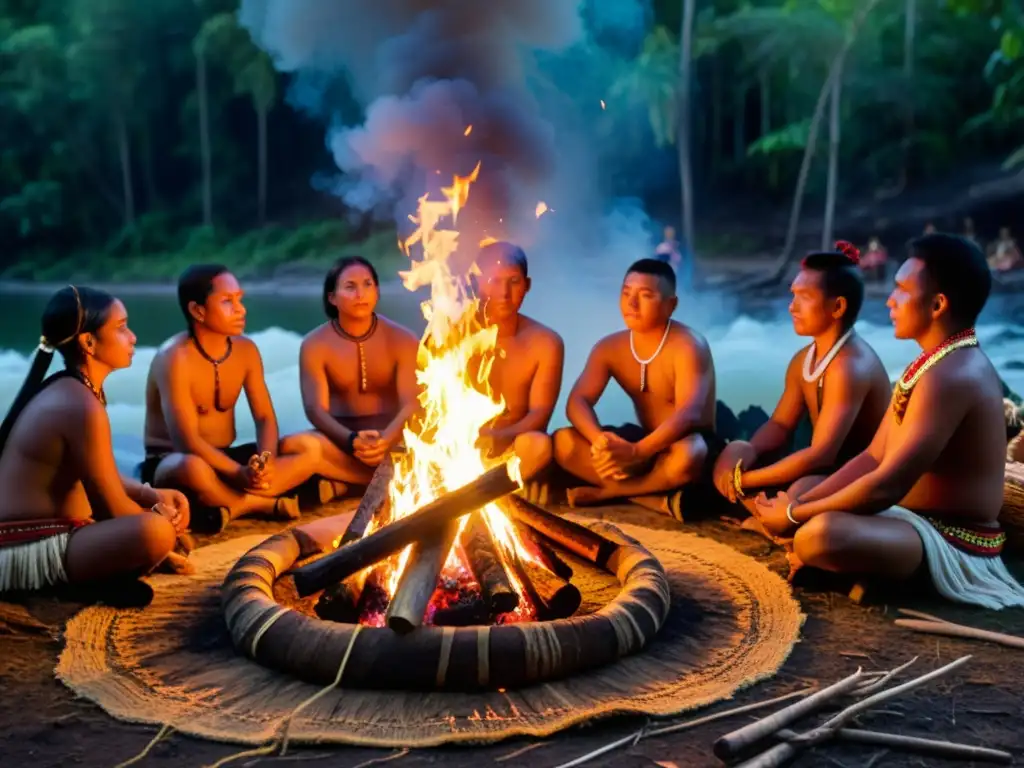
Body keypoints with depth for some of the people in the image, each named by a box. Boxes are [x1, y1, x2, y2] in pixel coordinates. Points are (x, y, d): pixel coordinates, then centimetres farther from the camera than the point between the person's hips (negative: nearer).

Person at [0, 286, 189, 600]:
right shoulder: (81, 406, -21)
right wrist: (162, 517, 1)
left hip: (46, 535, 11)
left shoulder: (67, 391, 10)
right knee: (156, 531, -32)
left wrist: (155, 495, -1)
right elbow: (112, 508, -17)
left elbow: (105, 480, 16)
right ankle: (105, 582, -5)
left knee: (167, 508, 23)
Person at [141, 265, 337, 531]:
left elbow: (265, 418, 0)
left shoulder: (246, 350, 1)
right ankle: (268, 503, -19)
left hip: (224, 458, 6)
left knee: (309, 448, -12)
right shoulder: (175, 358, -20)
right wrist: (242, 475, -36)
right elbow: (188, 442, -26)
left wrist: (266, 461, -22)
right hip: (171, 462, -6)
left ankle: (234, 506, -24)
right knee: (194, 468, -43)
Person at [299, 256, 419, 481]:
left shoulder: (402, 339, -1)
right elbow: (315, 408, -13)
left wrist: (386, 440, -35)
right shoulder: (315, 345, -2)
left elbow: (411, 404, -12)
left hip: (393, 438, -1)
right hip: (341, 440, 1)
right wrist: (351, 440, -35)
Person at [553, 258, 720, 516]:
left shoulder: (688, 345, -19)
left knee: (686, 456, -43)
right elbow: (577, 401, -11)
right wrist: (599, 438, -35)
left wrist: (636, 452, -47)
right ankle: (655, 498, -25)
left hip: (688, 443, -6)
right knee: (563, 442, -15)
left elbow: (689, 414, -32)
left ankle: (610, 491, -18)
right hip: (646, 442, 6)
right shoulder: (610, 347, -1)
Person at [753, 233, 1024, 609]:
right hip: (920, 519, 10)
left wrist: (794, 515, -17)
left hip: (952, 543, -10)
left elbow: (887, 485, -28)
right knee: (804, 488, 21)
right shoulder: (935, 363, 10)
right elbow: (873, 458, 8)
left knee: (819, 534, -35)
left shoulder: (950, 376, -24)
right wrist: (798, 504, -3)